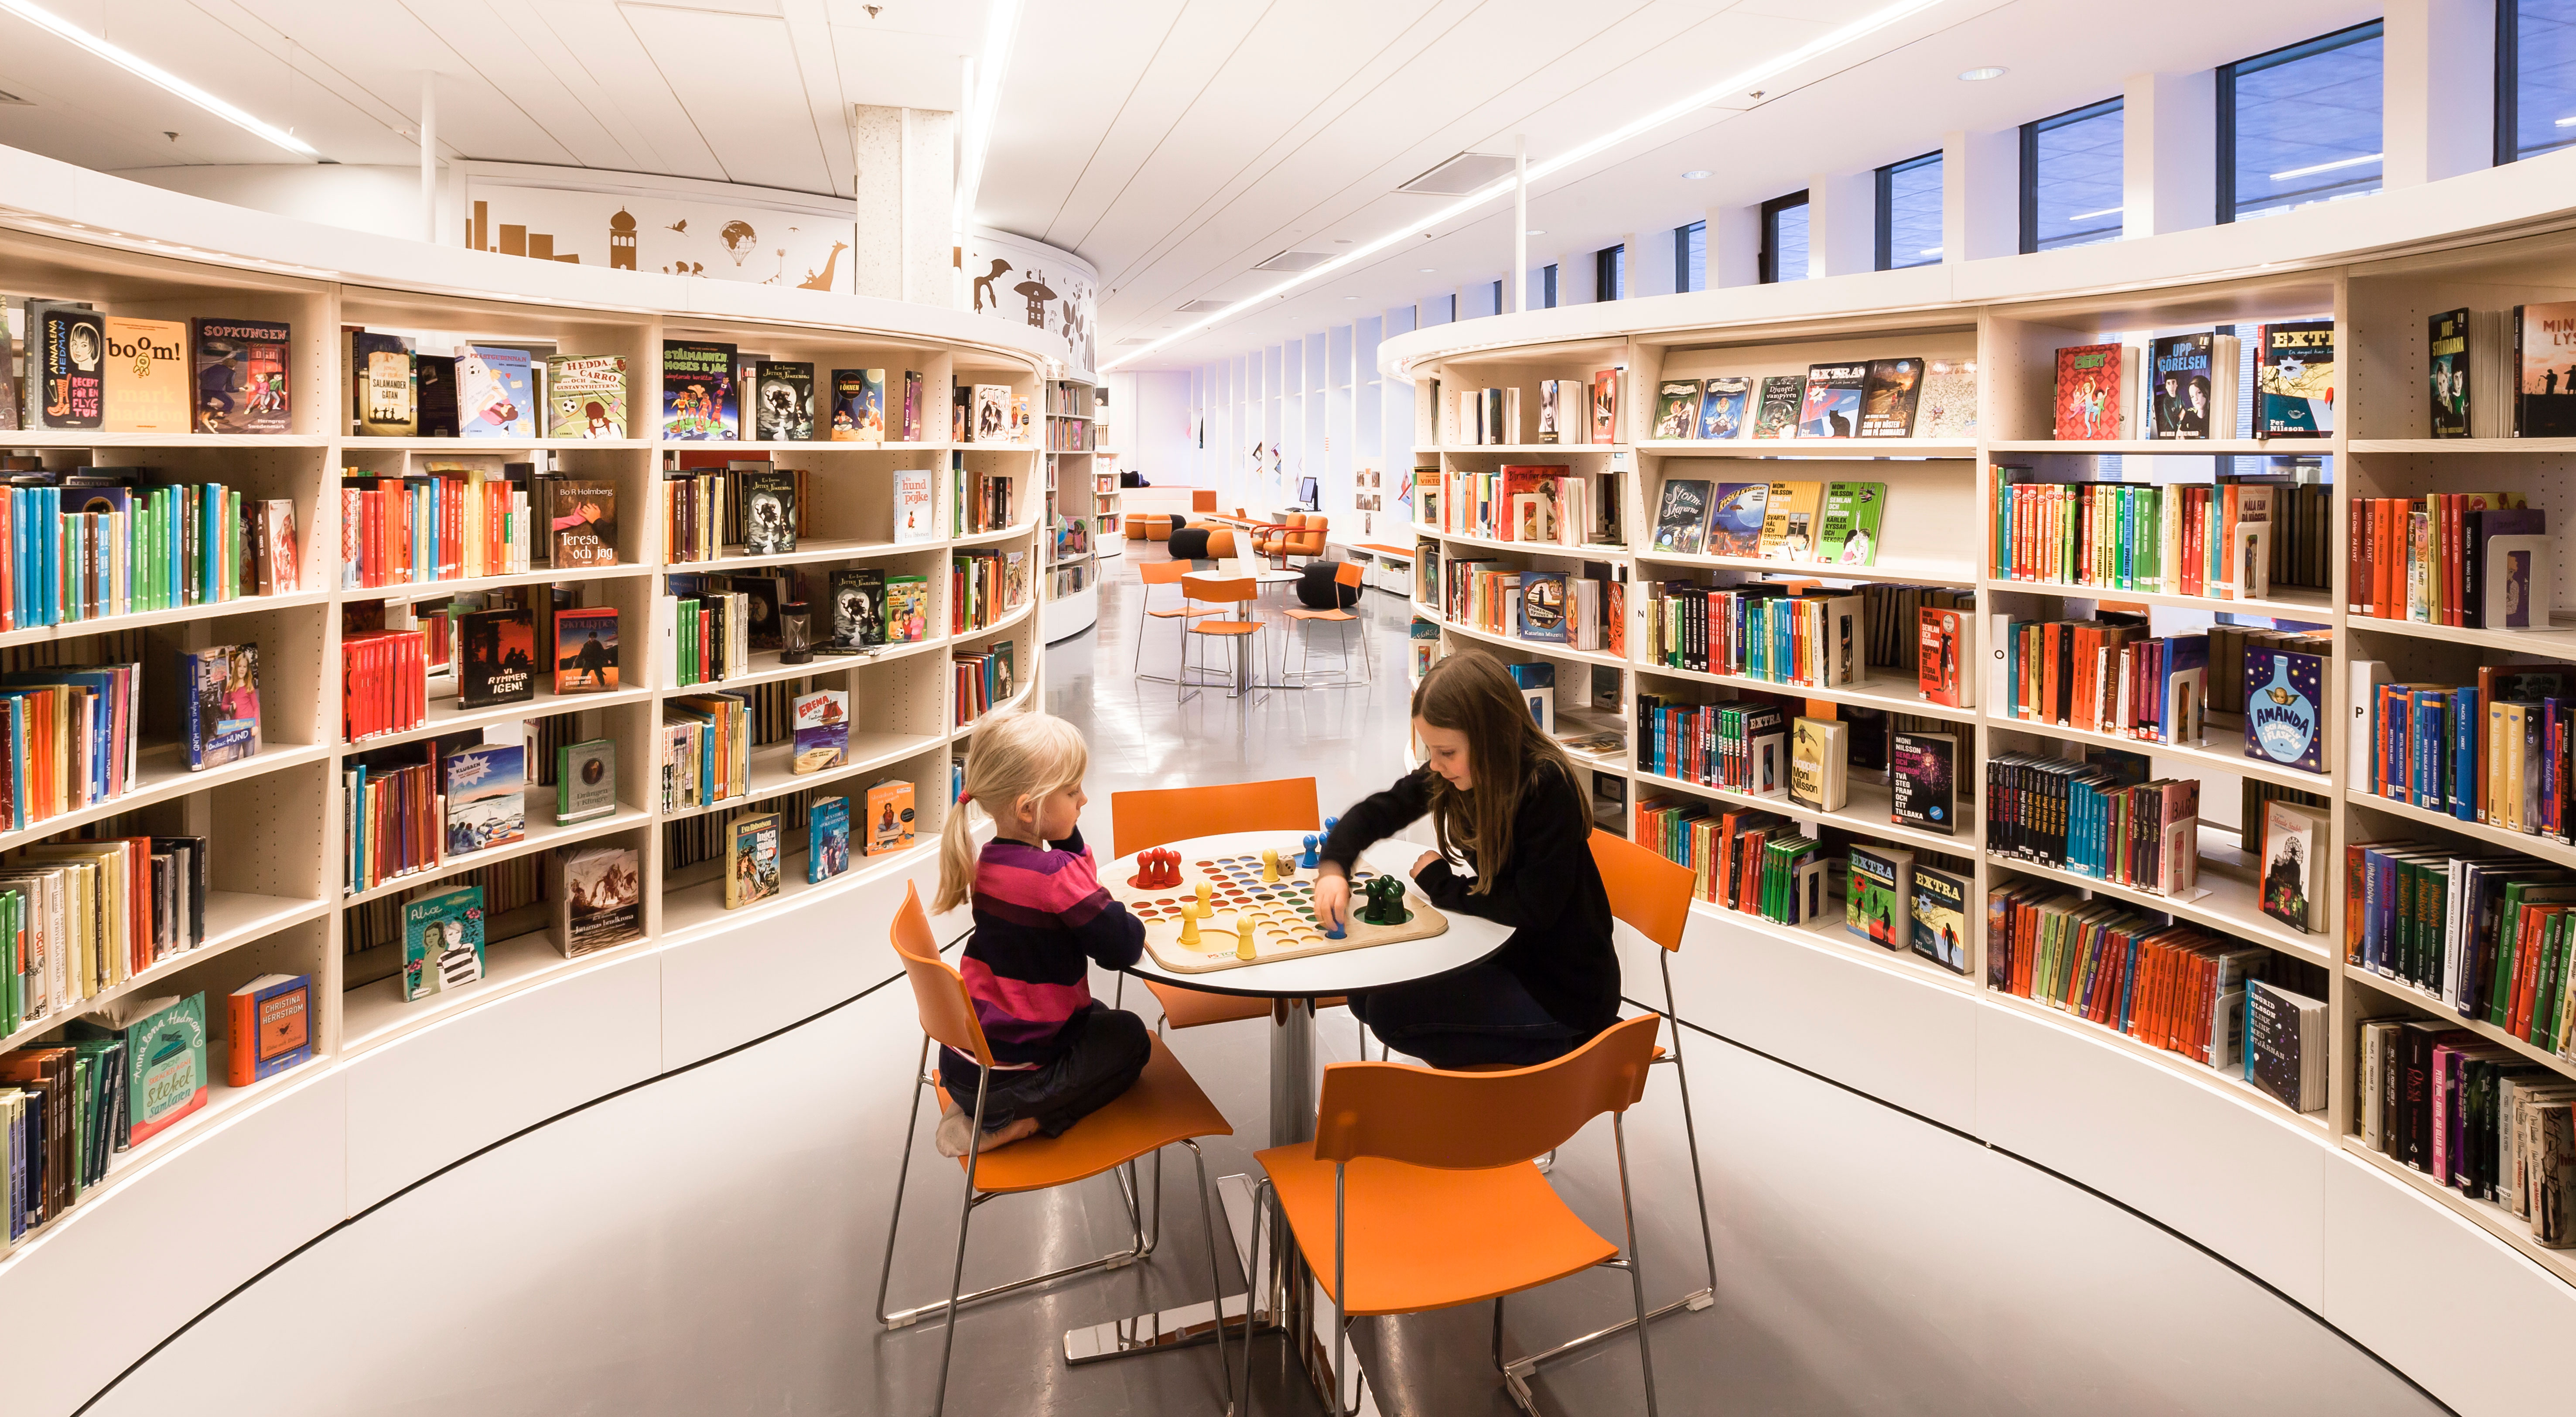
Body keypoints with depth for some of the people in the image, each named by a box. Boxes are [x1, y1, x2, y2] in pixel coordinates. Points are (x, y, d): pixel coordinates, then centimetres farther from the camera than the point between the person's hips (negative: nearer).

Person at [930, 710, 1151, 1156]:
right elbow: (1122, 949, -21)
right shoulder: (1056, 873, -24)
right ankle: (1019, 1123, 0)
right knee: (1130, 1036, 14)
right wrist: (1136, 927, 1)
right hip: (1006, 1080, -7)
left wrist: (1068, 836, -2)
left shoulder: (991, 858, 2)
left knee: (1095, 1015, 29)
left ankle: (975, 1106, 15)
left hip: (962, 1060, 7)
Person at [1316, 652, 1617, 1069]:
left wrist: (1439, 882, -15)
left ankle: (1556, 1053, -4)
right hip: (1510, 955, 8)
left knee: (1388, 1010, -18)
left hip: (1565, 987, -8)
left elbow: (1532, 909, -27)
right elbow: (1375, 813, 5)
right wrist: (1333, 869, -15)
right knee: (1367, 991, 3)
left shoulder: (1549, 787, -25)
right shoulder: (1449, 776, -4)